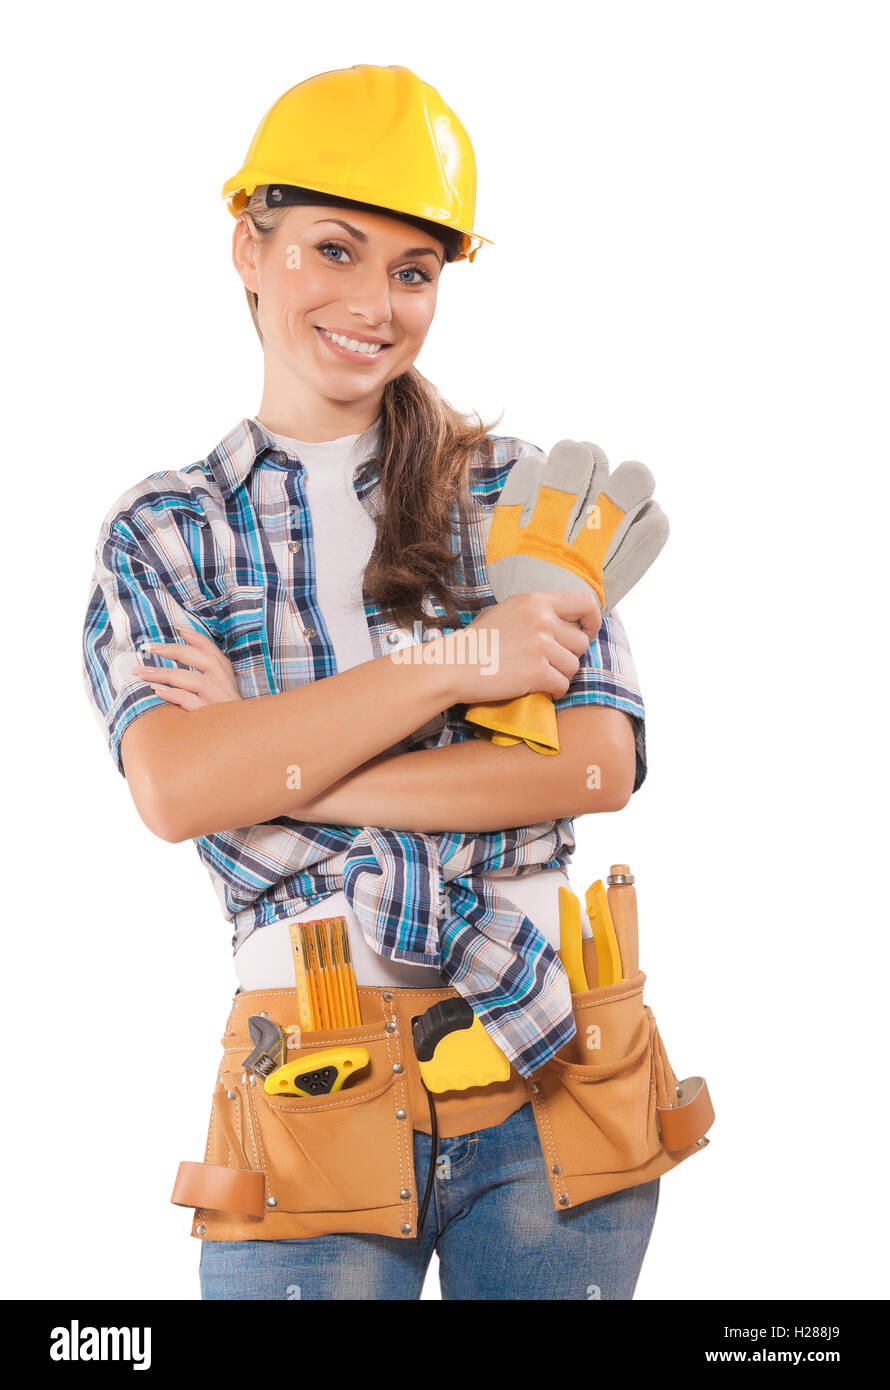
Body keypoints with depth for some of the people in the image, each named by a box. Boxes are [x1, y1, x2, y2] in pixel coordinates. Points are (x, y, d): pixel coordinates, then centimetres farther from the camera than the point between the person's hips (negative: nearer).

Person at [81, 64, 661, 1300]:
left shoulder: (515, 488, 4)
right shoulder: (161, 533, 4)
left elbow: (601, 761, -8)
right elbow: (172, 790, -13)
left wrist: (275, 768, -12)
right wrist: (456, 663, -16)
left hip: (551, 1058, 1)